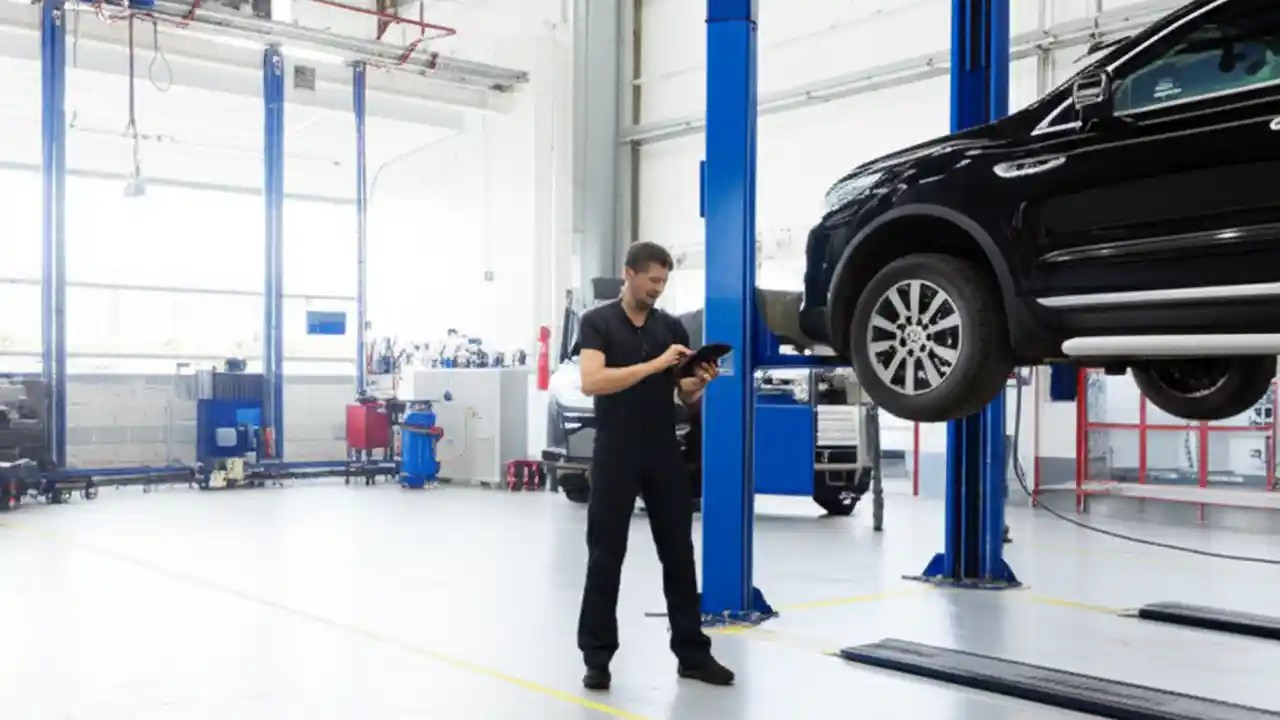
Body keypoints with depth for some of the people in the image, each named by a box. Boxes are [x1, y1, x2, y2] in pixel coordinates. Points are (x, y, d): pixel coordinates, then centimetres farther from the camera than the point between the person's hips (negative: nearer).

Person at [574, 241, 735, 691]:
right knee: (605, 557, 2)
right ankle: (597, 657, 10)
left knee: (679, 554, 8)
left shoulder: (672, 327, 10)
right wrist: (656, 364, -22)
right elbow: (592, 382, -18)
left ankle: (692, 652, 17)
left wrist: (700, 382, -12)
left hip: (664, 455, 4)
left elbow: (685, 396, 11)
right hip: (615, 455, -4)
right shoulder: (598, 322, -3)